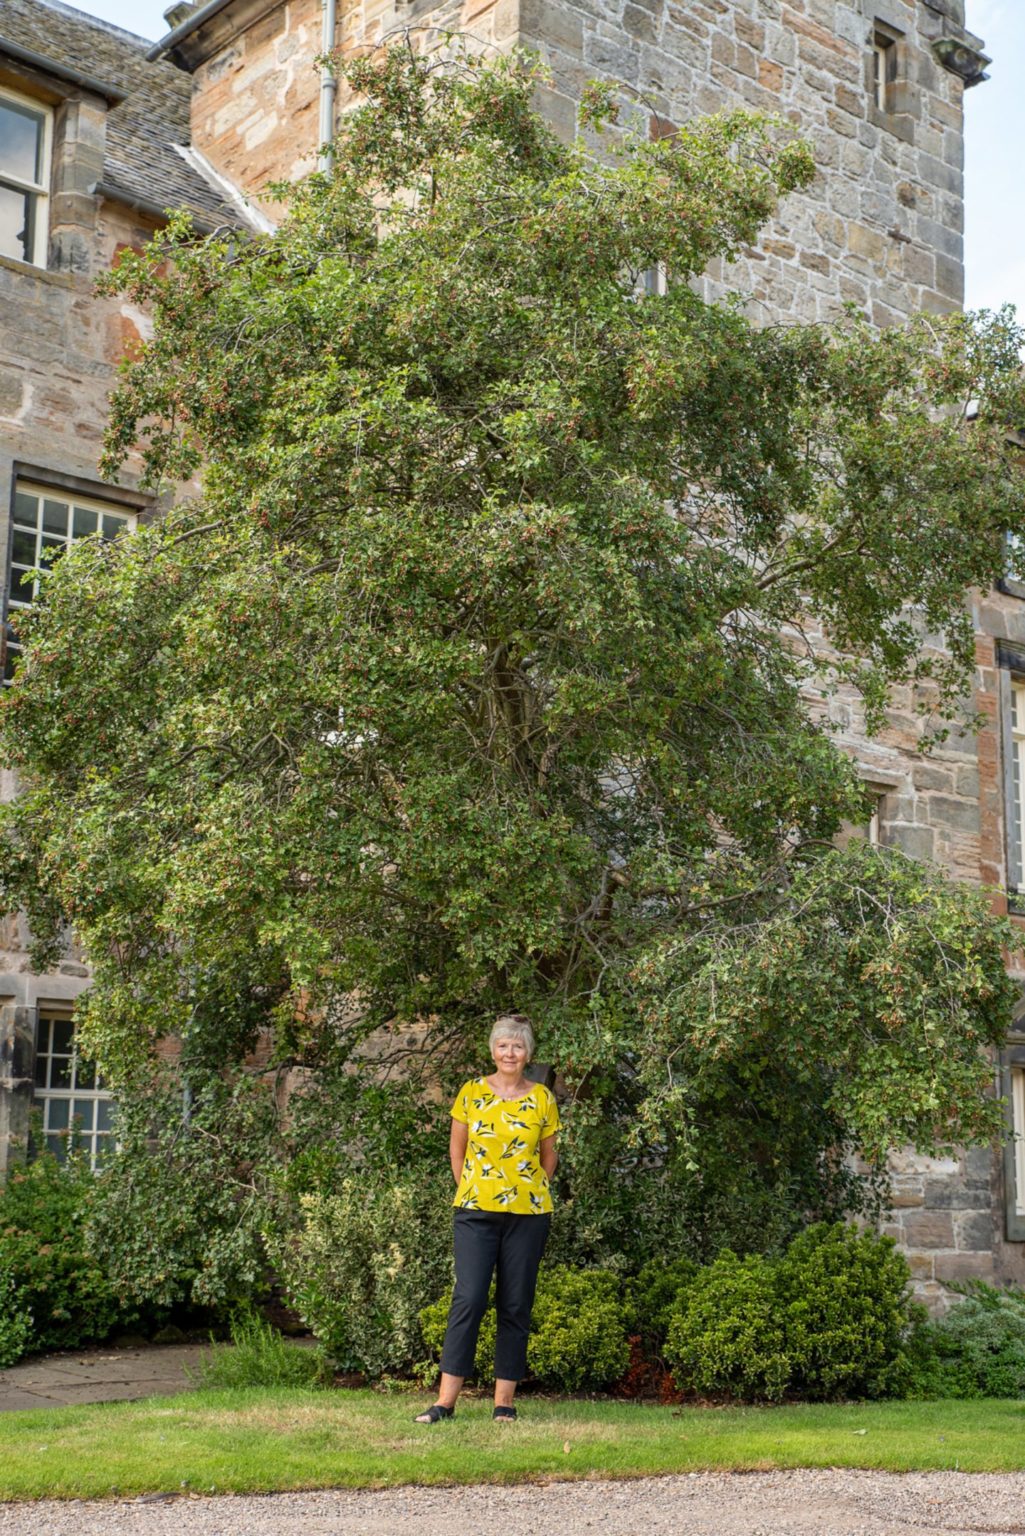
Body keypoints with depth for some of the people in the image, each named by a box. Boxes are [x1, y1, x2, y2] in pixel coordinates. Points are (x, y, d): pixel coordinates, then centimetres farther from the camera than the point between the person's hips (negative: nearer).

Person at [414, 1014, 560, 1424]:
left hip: (528, 1213, 1)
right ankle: (446, 1400, -2)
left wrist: (532, 1191, 7)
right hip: (476, 1211, -1)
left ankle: (504, 1401, 12)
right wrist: (467, 1189, 5)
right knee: (468, 1299, -7)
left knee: (516, 1306, 4)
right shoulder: (471, 1093, 2)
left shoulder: (542, 1099, 4)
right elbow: (457, 1148, 11)